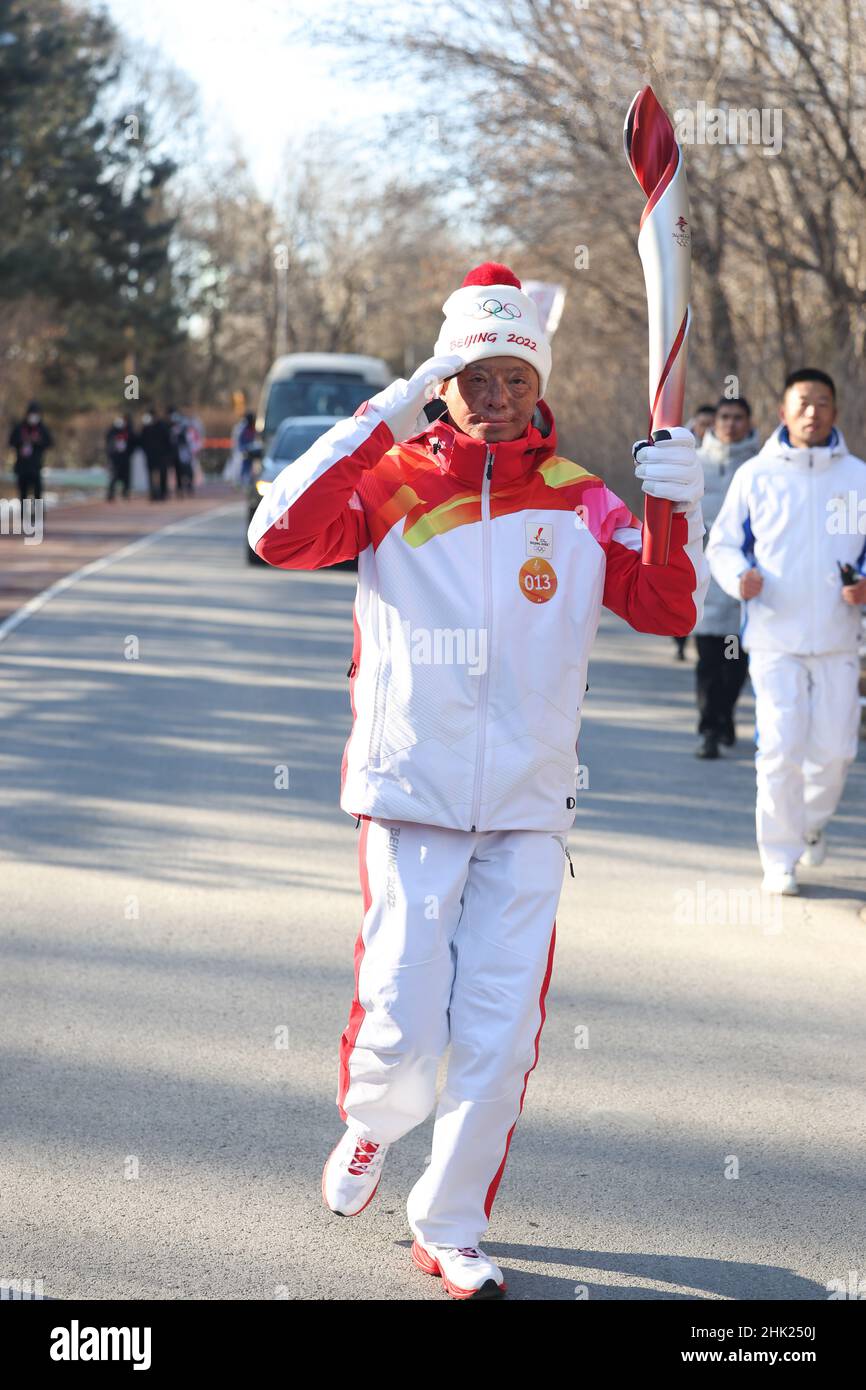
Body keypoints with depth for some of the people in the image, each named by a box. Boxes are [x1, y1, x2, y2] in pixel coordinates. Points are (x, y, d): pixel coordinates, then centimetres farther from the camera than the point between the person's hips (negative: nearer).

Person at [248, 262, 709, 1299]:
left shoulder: (579, 503, 6)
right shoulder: (394, 481, 0)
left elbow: (666, 608, 0)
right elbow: (281, 538, -15)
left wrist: (680, 511, -19)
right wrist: (378, 422, -19)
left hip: (528, 812, 2)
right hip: (410, 801, -2)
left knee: (500, 1037, 2)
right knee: (402, 1033, -4)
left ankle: (450, 1229, 21)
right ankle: (369, 1126, 31)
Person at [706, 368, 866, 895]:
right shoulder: (756, 475, 3)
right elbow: (723, 542, 10)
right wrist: (739, 576, -11)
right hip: (775, 634, -2)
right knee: (780, 749, -8)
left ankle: (813, 822, 34)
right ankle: (780, 859, 4)